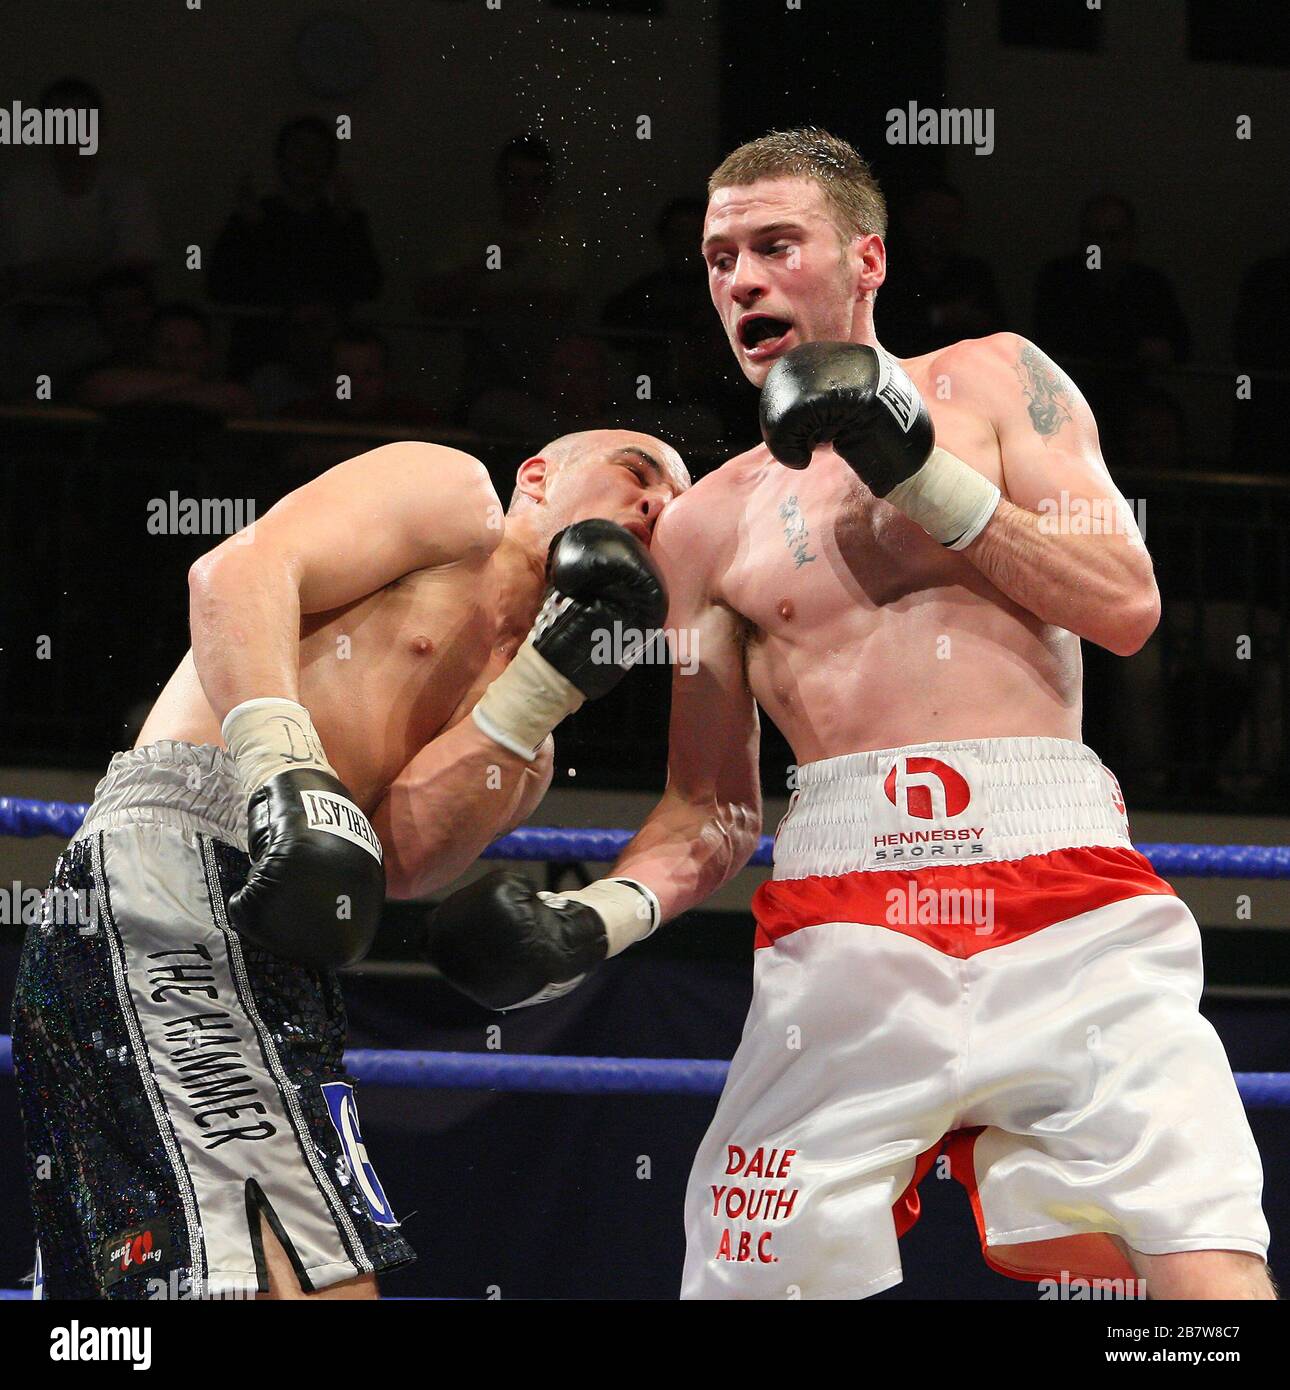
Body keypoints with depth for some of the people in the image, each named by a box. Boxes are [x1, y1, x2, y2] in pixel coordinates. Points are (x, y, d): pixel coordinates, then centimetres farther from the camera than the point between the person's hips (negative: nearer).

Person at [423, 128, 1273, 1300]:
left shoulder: (993, 384, 15)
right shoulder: (709, 523, 19)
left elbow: (1127, 607, 4)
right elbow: (710, 813, 18)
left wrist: (929, 477, -3)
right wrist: (592, 923, -1)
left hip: (1065, 906, -2)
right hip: (845, 927, 2)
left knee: (1207, 1270, -16)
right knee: (743, 1281, -6)